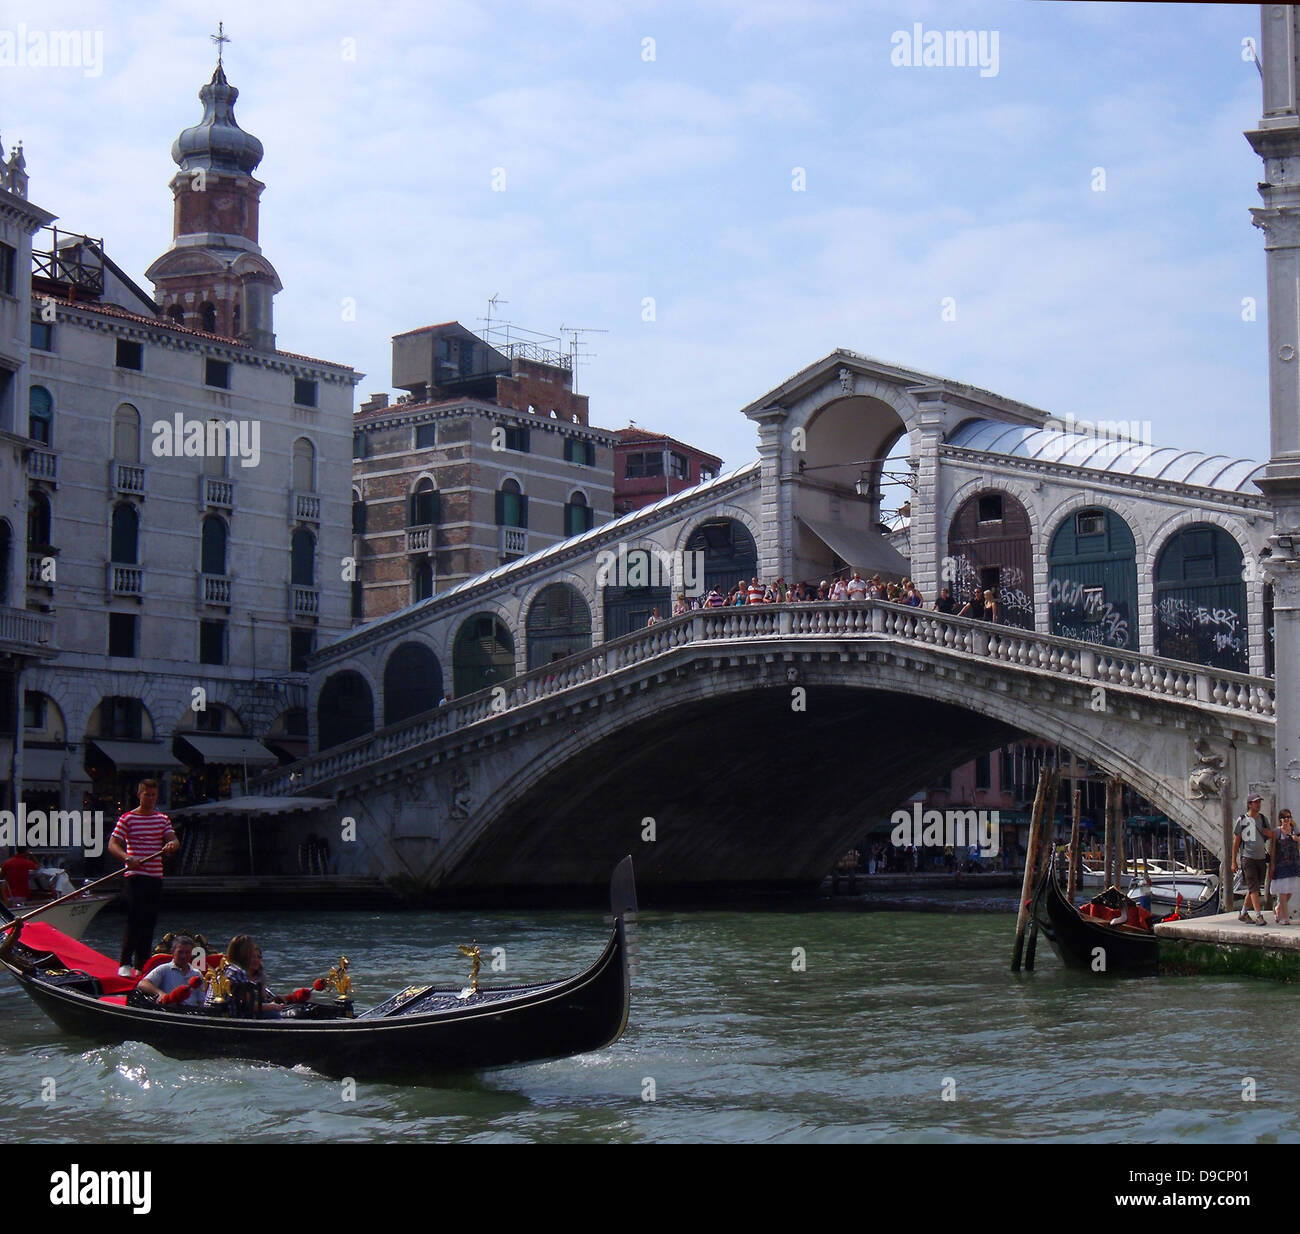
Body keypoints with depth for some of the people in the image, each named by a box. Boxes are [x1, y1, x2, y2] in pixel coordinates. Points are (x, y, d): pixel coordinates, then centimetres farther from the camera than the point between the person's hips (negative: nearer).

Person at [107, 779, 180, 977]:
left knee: (149, 922, 7)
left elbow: (174, 840, 3)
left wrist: (172, 844, -22)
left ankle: (142, 966, 13)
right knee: (135, 918, -14)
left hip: (155, 877, 5)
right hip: (135, 876, -5)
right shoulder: (127, 818, -1)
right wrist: (128, 858, -25)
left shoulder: (163, 819, 13)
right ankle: (124, 964, -9)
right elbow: (112, 844, -7)